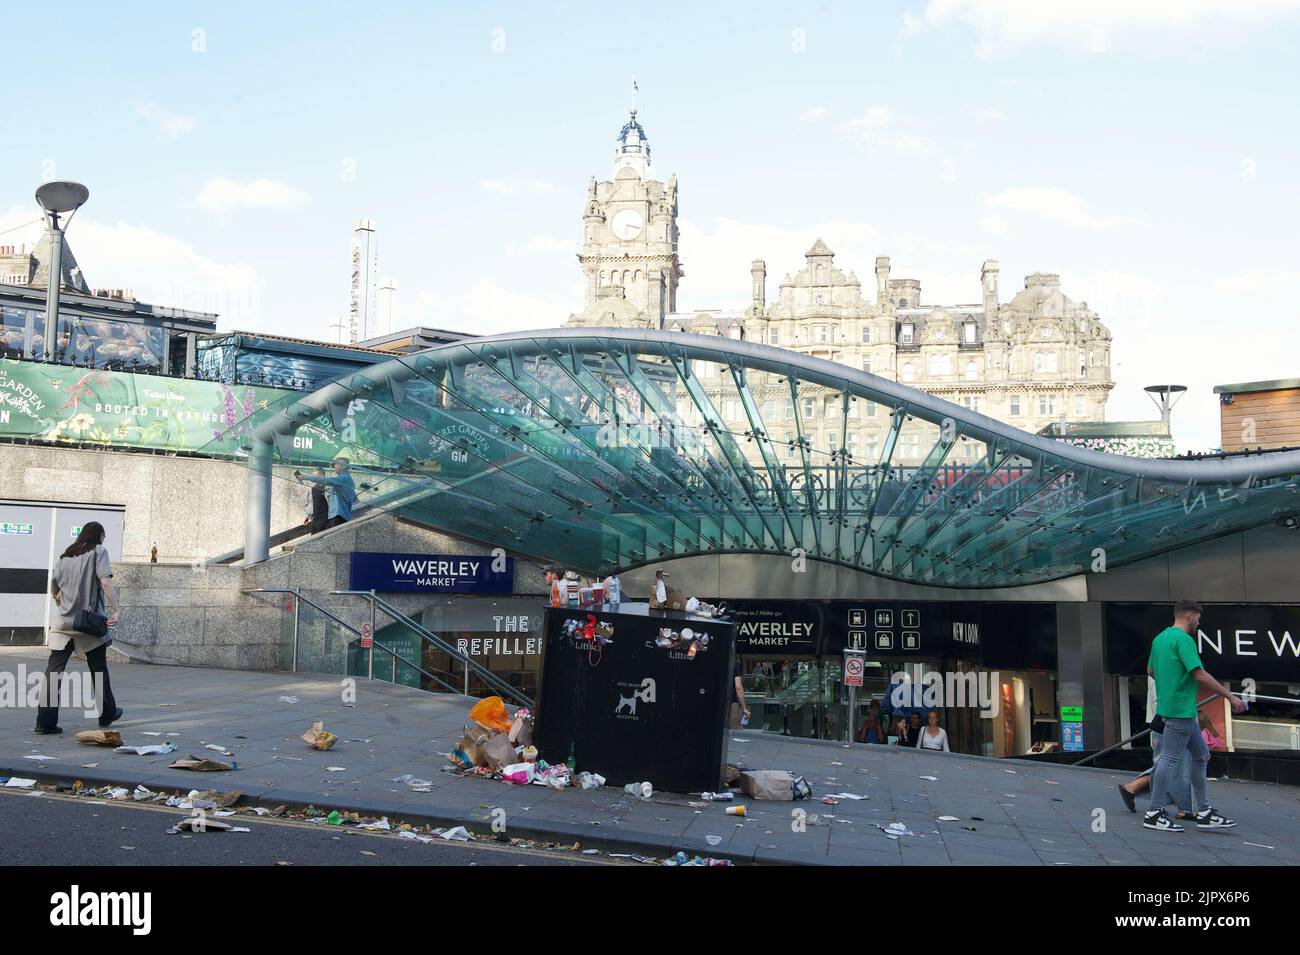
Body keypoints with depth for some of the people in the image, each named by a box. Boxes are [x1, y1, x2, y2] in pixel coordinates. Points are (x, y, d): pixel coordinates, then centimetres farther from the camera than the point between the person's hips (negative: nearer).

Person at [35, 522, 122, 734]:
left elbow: (54, 591, 20)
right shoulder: (98, 552, -1)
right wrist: (116, 611, -18)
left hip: (63, 621, 4)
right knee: (99, 669, 12)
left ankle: (46, 720, -8)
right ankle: (107, 713, 25)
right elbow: (106, 582, -15)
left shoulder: (64, 556, 14)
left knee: (53, 670, 0)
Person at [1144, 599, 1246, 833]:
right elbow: (1200, 675, -21)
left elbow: (1150, 670, 24)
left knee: (1201, 756, 15)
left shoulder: (1160, 638, 14)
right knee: (1170, 759, -5)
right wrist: (1230, 696, -14)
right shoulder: (1183, 639, -15)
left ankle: (1203, 812, 17)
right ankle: (1154, 814, -1)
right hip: (1180, 710, -10)